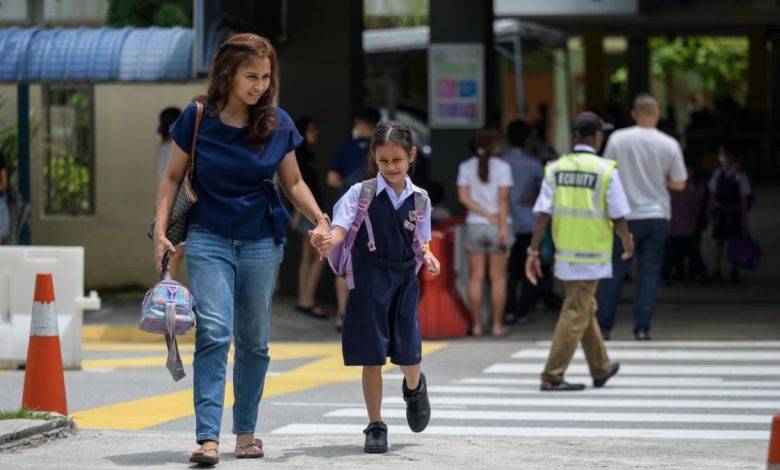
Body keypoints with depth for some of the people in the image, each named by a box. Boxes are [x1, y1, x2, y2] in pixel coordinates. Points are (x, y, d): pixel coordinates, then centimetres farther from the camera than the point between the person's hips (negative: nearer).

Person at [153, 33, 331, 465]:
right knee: (213, 333, -16)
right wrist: (161, 228, -8)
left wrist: (320, 220, -6)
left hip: (261, 242, 2)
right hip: (208, 239, -2)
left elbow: (293, 183, 9)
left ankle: (246, 432, 22)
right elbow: (173, 177, 2)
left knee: (253, 340, 9)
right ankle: (208, 437, -21)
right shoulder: (196, 118, -8)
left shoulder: (278, 124, -3)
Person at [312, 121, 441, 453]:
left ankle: (414, 388, 38)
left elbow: (421, 241, 12)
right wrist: (328, 243, -36)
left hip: (405, 279, 2)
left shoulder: (419, 199, 1)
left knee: (408, 353, 1)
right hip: (369, 281, -2)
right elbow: (341, 227, -15)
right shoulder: (362, 193, -7)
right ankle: (375, 426, 12)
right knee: (372, 358, 0)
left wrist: (428, 257, -9)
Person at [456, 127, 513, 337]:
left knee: (476, 277, 4)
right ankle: (497, 324, 1)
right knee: (498, 277, 3)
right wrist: (502, 226, -12)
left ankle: (476, 325, 3)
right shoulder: (502, 166, -5)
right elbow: (503, 200, -11)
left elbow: (463, 197, -5)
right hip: (498, 225, -2)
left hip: (474, 225, 2)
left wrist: (486, 215, -5)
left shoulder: (466, 167, 3)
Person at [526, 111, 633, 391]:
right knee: (575, 315, -2)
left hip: (564, 253, 5)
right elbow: (618, 217, -6)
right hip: (592, 255, -5)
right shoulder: (606, 171, -10)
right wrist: (627, 241, 13)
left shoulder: (556, 169, 1)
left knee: (586, 309, 19)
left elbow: (542, 215, -3)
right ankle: (552, 376, -6)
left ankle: (601, 369, 33)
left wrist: (533, 252, 0)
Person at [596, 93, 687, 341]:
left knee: (614, 272, 6)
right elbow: (679, 184, 1)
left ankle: (604, 326, 7)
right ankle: (642, 328, 0)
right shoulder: (669, 144, -4)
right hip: (657, 216, 1)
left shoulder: (617, 139, -7)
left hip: (625, 216, -1)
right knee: (649, 273, 4)